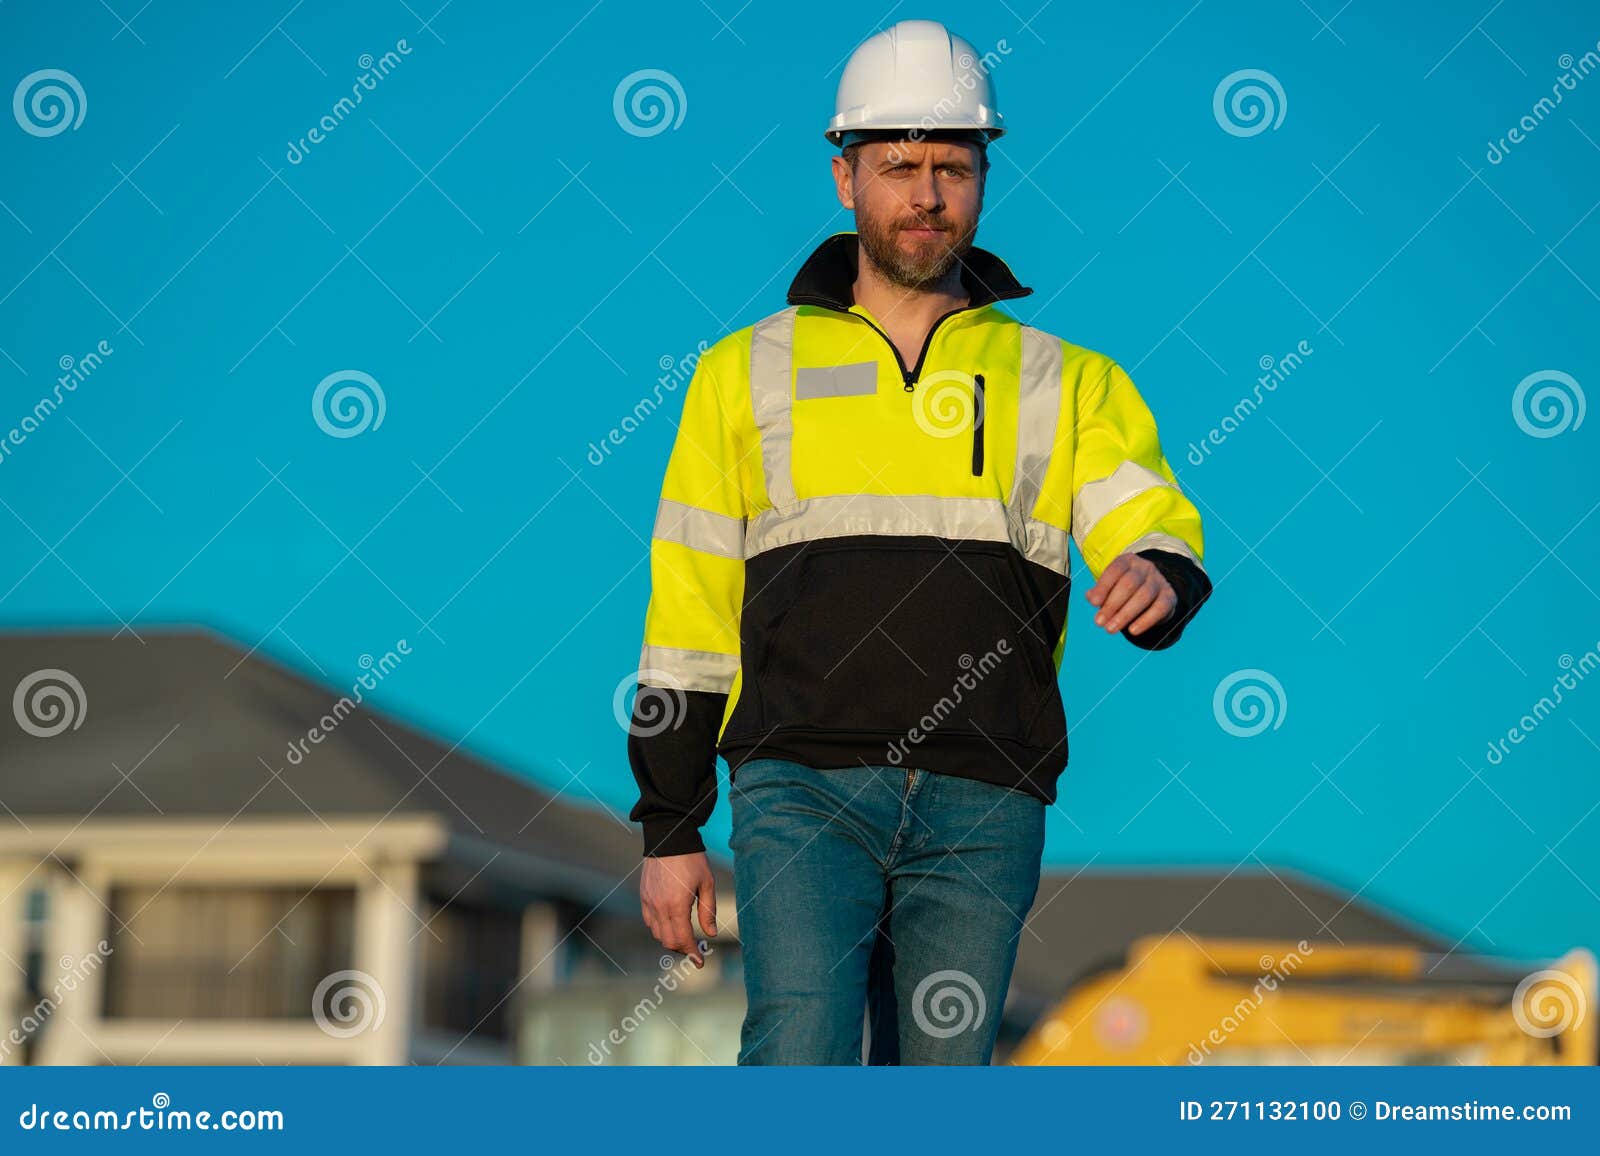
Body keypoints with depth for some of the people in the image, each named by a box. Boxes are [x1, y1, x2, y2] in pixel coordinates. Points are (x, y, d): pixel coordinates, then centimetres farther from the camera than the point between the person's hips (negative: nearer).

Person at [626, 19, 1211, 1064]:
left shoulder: (1066, 381, 14)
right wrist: (670, 830, 9)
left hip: (984, 809, 1)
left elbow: (1154, 526, 0)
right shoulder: (747, 371, 13)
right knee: (800, 1060, -19)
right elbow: (689, 608, 13)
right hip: (803, 788, -1)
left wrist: (1157, 574, -27)